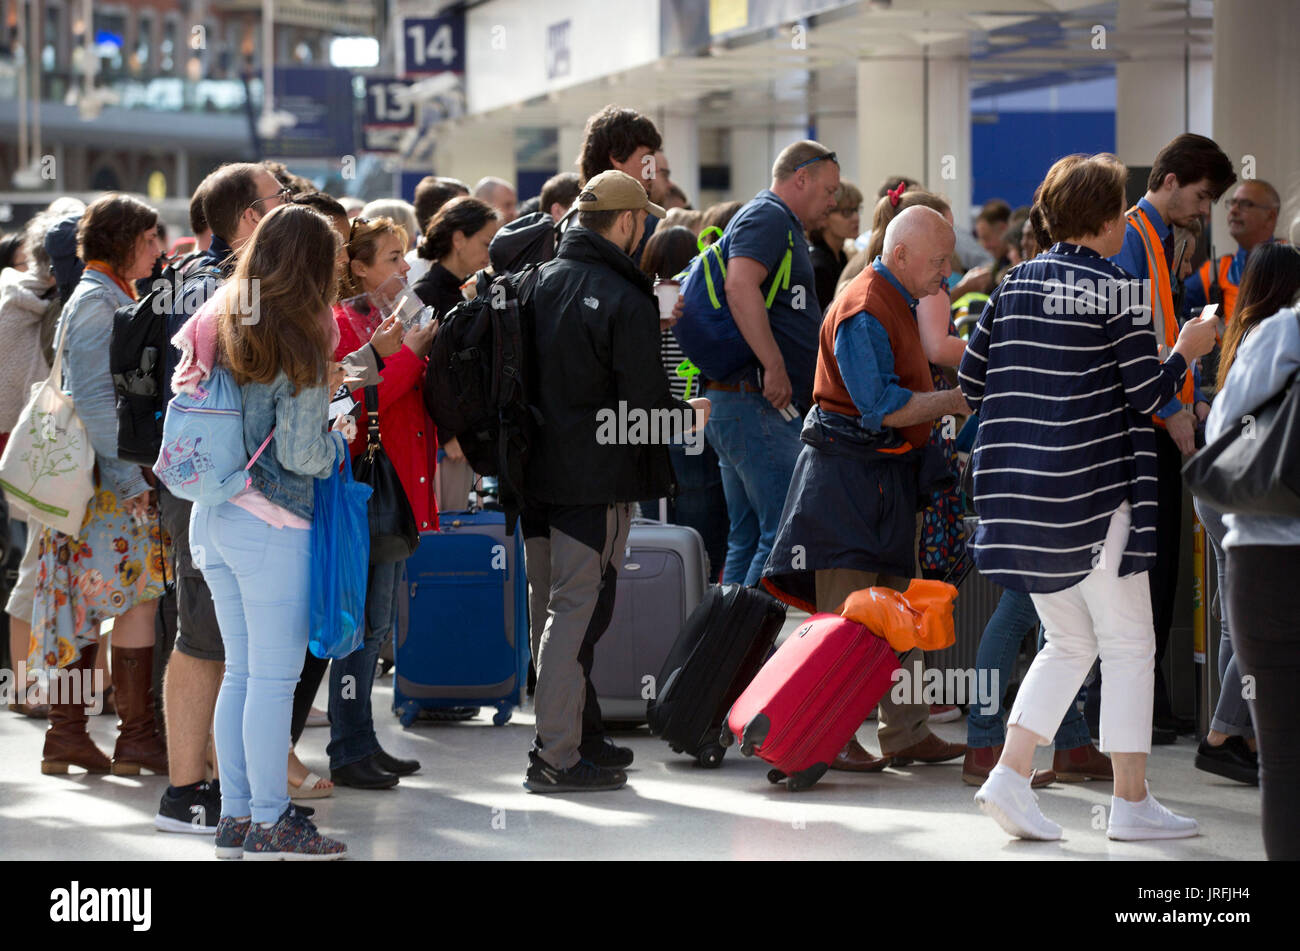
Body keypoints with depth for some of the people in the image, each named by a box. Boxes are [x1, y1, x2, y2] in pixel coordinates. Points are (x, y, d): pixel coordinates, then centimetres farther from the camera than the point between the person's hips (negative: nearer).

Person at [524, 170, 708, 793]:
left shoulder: (543, 280, 7)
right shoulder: (626, 300, -15)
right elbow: (644, 405, -15)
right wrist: (690, 417, 5)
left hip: (539, 472, 8)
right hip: (597, 480, -8)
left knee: (560, 607, 16)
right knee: (579, 610, -5)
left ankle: (582, 735, 26)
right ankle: (556, 758, -5)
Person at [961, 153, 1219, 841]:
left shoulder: (1013, 286, 8)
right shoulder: (1113, 291, -9)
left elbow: (969, 383, 10)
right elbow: (1148, 394, -9)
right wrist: (1186, 351, 9)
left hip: (1014, 487, 6)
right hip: (1089, 489, -6)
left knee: (1068, 642, 17)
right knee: (1128, 644, 5)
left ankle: (1009, 774, 2)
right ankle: (1131, 803, 6)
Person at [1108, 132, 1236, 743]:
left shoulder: (1162, 242, 18)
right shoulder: (1128, 237, -12)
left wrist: (1194, 400, 9)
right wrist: (1172, 410, -17)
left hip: (1162, 424, 10)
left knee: (1161, 561, 10)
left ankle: (1150, 700, 15)